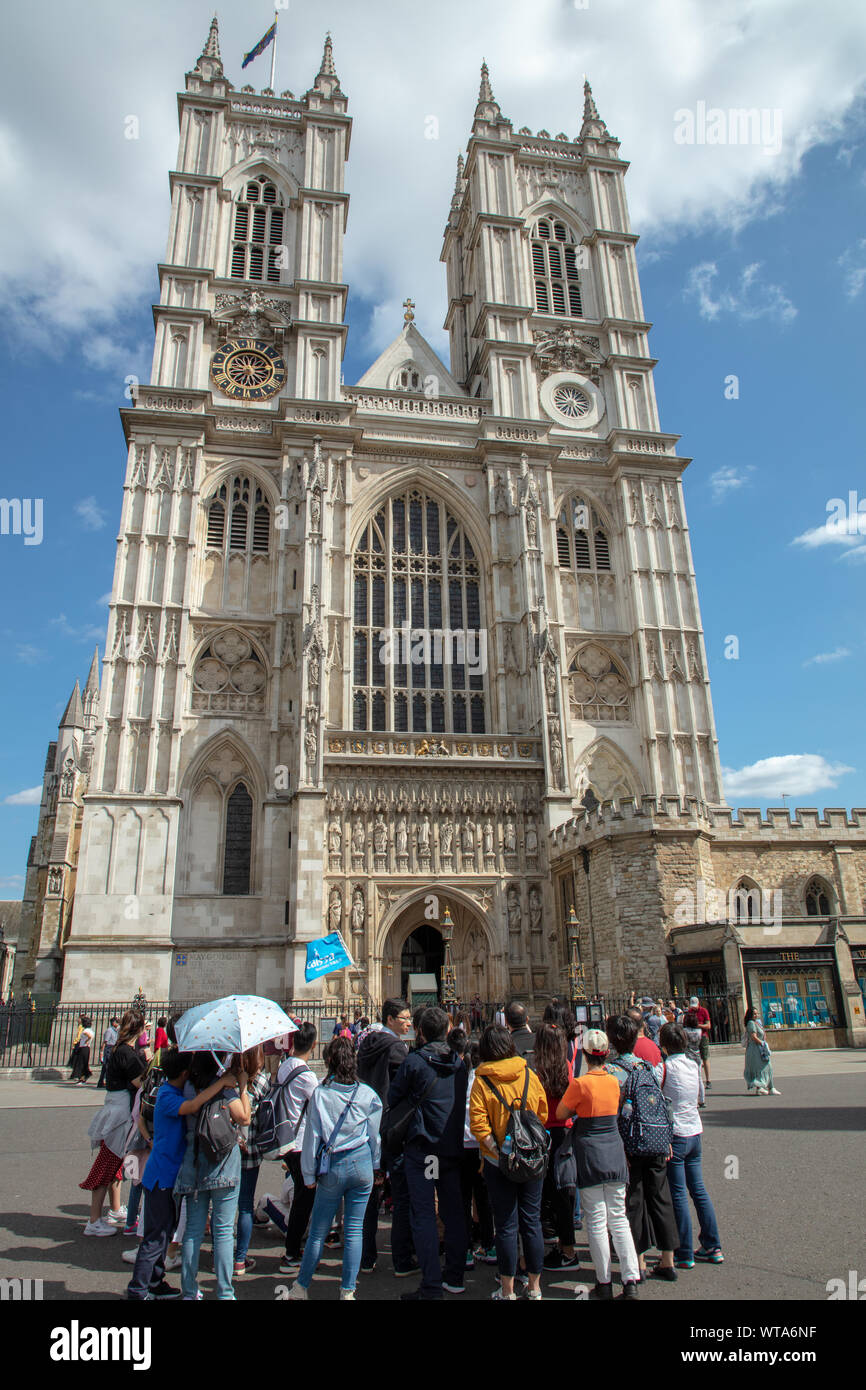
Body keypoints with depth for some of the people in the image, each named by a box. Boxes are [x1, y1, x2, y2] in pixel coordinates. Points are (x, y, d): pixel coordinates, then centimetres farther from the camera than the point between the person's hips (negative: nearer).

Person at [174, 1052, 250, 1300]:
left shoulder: (189, 1086, 5)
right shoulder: (223, 1085, -11)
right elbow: (244, 1117, -16)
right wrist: (243, 1086, -6)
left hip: (194, 1161, 5)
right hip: (223, 1161, -5)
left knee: (193, 1229, 12)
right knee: (224, 1230, 2)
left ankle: (189, 1291, 18)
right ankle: (224, 1293, 6)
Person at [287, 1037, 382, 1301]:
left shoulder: (319, 1094, -9)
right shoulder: (367, 1094, -4)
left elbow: (312, 1136, -4)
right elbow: (374, 1135, 4)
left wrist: (309, 1174, 5)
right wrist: (374, 1166, 17)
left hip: (332, 1168, -1)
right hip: (362, 1164, 1)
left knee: (318, 1231, 13)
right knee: (354, 1230, 9)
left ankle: (301, 1287, 25)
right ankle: (348, 1291, 14)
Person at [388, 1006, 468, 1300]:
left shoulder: (414, 1061, -10)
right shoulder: (459, 1063, 5)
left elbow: (393, 1099, 0)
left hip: (423, 1147, -5)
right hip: (454, 1147, 5)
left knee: (423, 1215, 0)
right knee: (453, 1213, 14)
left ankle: (431, 1286, -1)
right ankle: (454, 1277, 23)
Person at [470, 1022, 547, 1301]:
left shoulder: (481, 1081, -9)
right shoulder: (529, 1075, -2)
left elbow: (478, 1123, -16)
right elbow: (543, 1114, 4)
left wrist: (496, 1150, -11)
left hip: (499, 1162, -2)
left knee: (506, 1225, 8)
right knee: (531, 1221, 12)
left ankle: (507, 1291, 18)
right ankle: (535, 1287, 23)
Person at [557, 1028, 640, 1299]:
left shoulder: (580, 1084, -15)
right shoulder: (613, 1081, 1)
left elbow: (560, 1114, -4)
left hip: (590, 1154, -5)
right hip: (615, 1154, 5)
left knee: (596, 1221, 4)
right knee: (619, 1218, 11)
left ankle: (604, 1283, 11)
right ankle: (631, 1280, 10)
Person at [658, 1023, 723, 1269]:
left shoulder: (665, 1067, -15)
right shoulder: (694, 1065, 3)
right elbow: (697, 1095, 14)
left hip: (674, 1135, -6)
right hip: (695, 1131, 6)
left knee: (679, 1196, 1)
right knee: (699, 1191, 15)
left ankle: (685, 1254, 7)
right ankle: (713, 1247, 21)